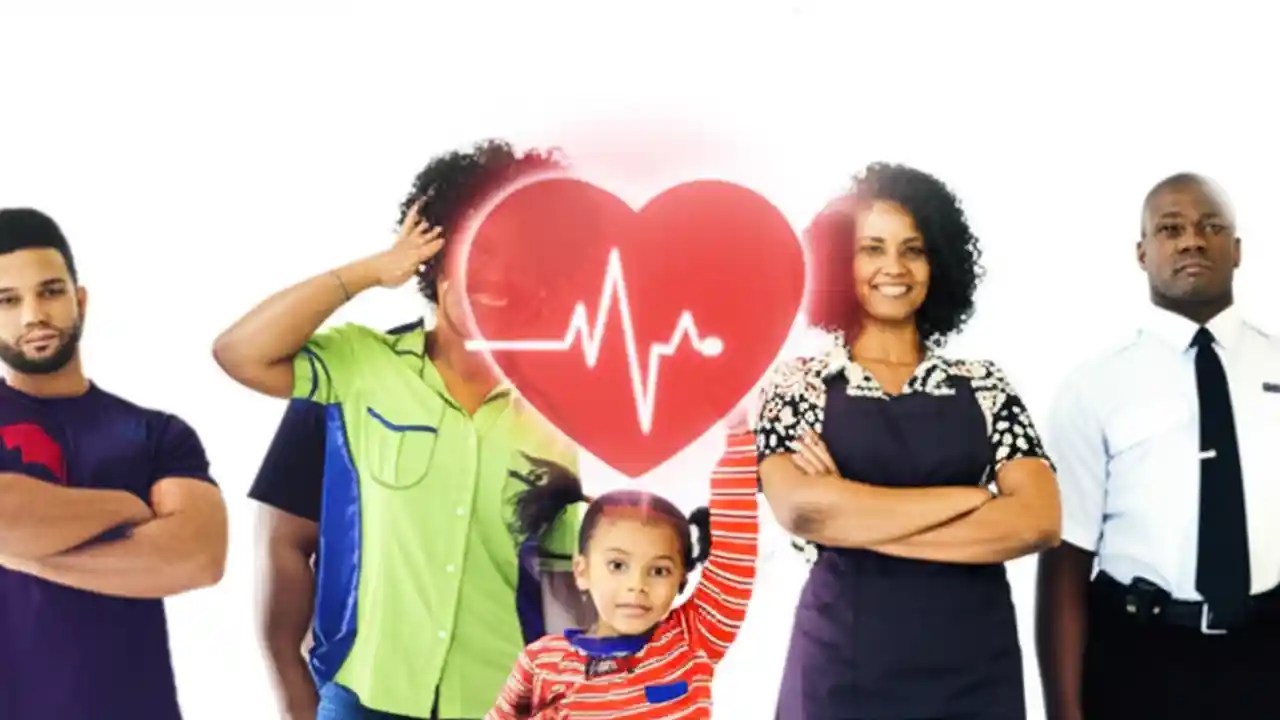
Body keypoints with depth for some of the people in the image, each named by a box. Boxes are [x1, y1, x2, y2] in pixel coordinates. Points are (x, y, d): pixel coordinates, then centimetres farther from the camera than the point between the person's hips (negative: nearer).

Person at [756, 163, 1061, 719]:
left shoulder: (983, 386, 5)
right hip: (843, 666, -1)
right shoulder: (799, 383, 0)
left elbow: (1039, 521, -9)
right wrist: (971, 496, -12)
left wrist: (853, 517, -13)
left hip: (974, 669, 2)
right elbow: (800, 510, -16)